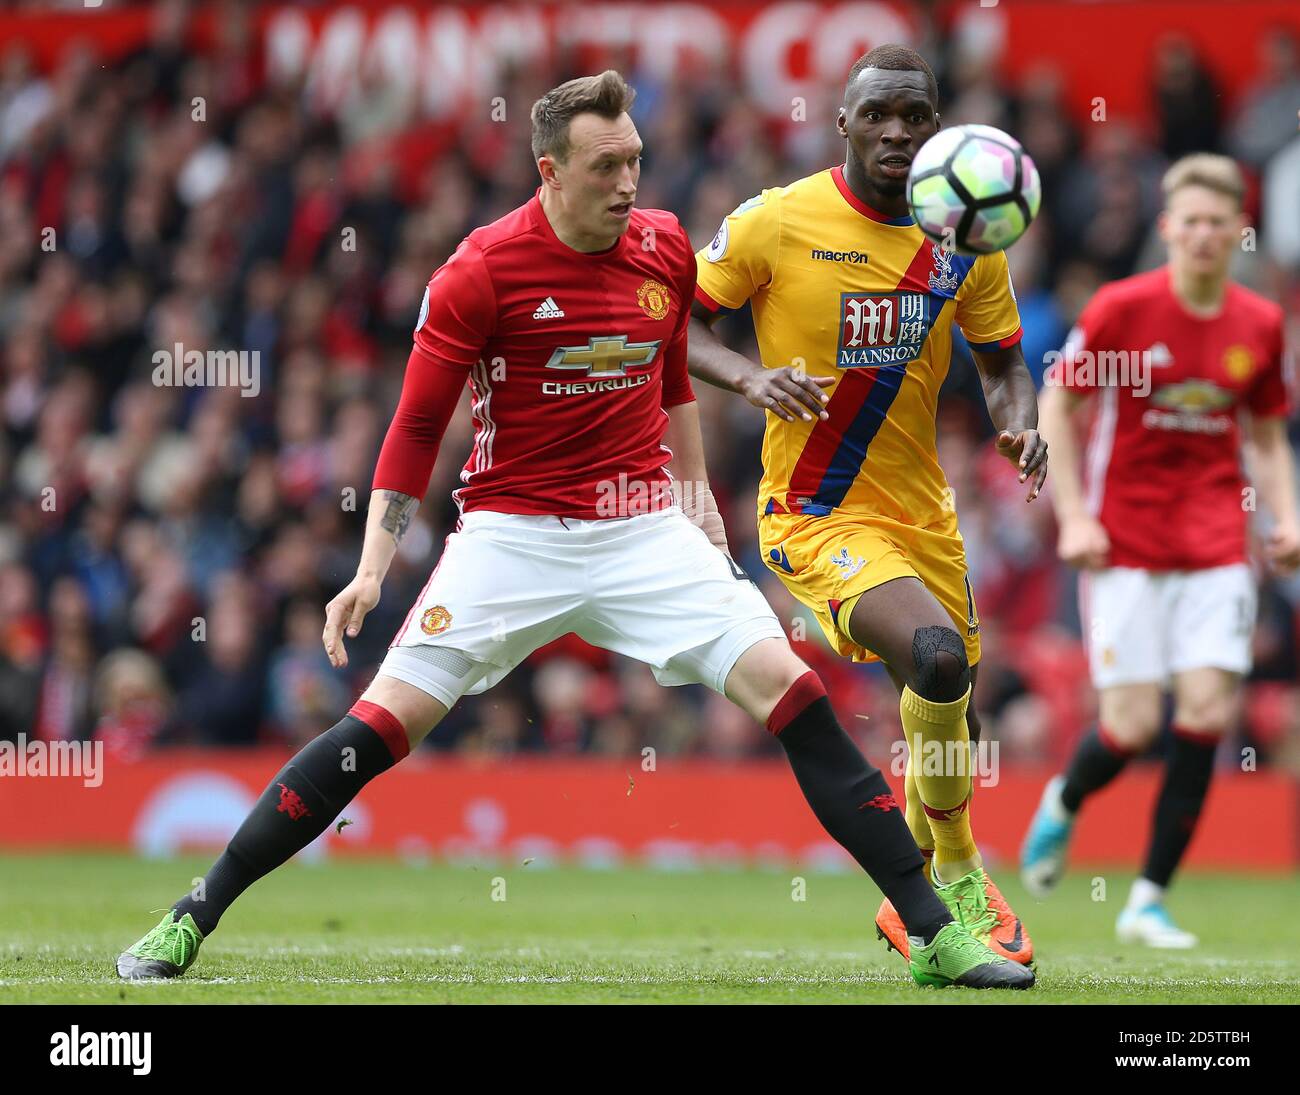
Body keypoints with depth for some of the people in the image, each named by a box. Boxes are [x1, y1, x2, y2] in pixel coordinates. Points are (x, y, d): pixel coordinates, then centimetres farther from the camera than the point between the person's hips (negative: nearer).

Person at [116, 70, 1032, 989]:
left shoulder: (666, 250, 3)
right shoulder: (484, 270, -11)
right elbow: (419, 424, -6)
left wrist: (696, 491, 19)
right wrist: (373, 569, -11)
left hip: (646, 530, 3)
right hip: (514, 529, -3)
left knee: (790, 691, -10)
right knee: (385, 722, -12)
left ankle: (936, 935, -5)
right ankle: (190, 921, 0)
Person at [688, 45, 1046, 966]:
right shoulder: (778, 223, -11)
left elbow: (1004, 364, 13)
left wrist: (1019, 423, -10)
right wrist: (750, 377, -23)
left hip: (922, 511, 6)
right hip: (816, 516, -6)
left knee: (949, 716, 14)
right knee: (935, 656, -29)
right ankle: (958, 879, -9)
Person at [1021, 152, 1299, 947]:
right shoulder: (1122, 308, -8)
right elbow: (1056, 406, 0)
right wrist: (1074, 516, -8)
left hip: (1217, 547, 3)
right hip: (1126, 545, -3)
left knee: (1207, 710, -10)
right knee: (1132, 726, -8)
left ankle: (1150, 900, 1)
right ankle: (1064, 805, 28)